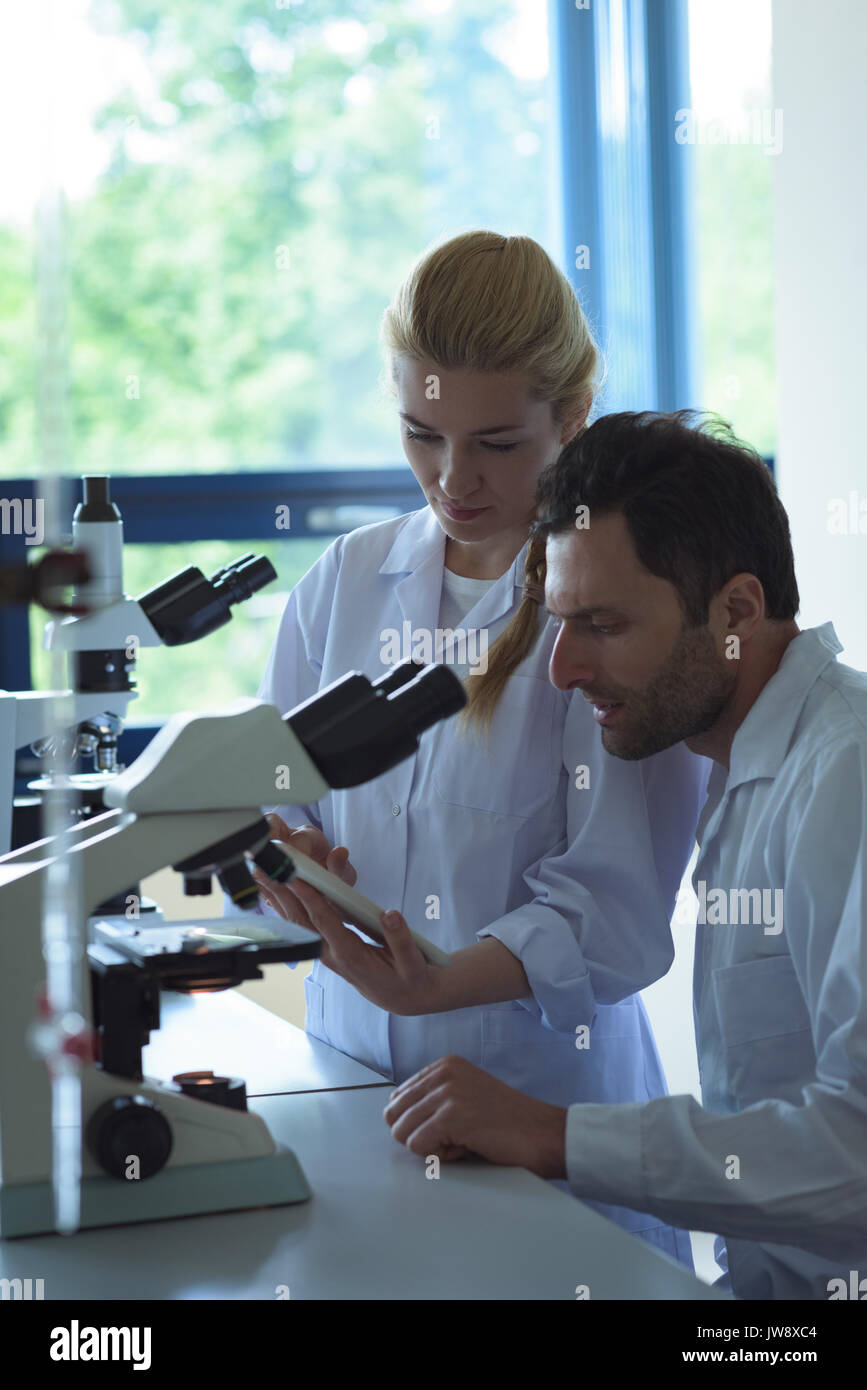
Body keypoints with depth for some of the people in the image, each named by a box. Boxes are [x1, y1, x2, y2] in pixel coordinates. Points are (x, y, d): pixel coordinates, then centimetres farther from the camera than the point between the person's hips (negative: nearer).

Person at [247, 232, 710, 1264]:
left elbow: (612, 905, -17)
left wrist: (424, 985, -32)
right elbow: (272, 806, 8)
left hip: (544, 1090, -4)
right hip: (349, 1077, 4)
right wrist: (302, 877, -15)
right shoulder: (345, 582, 5)